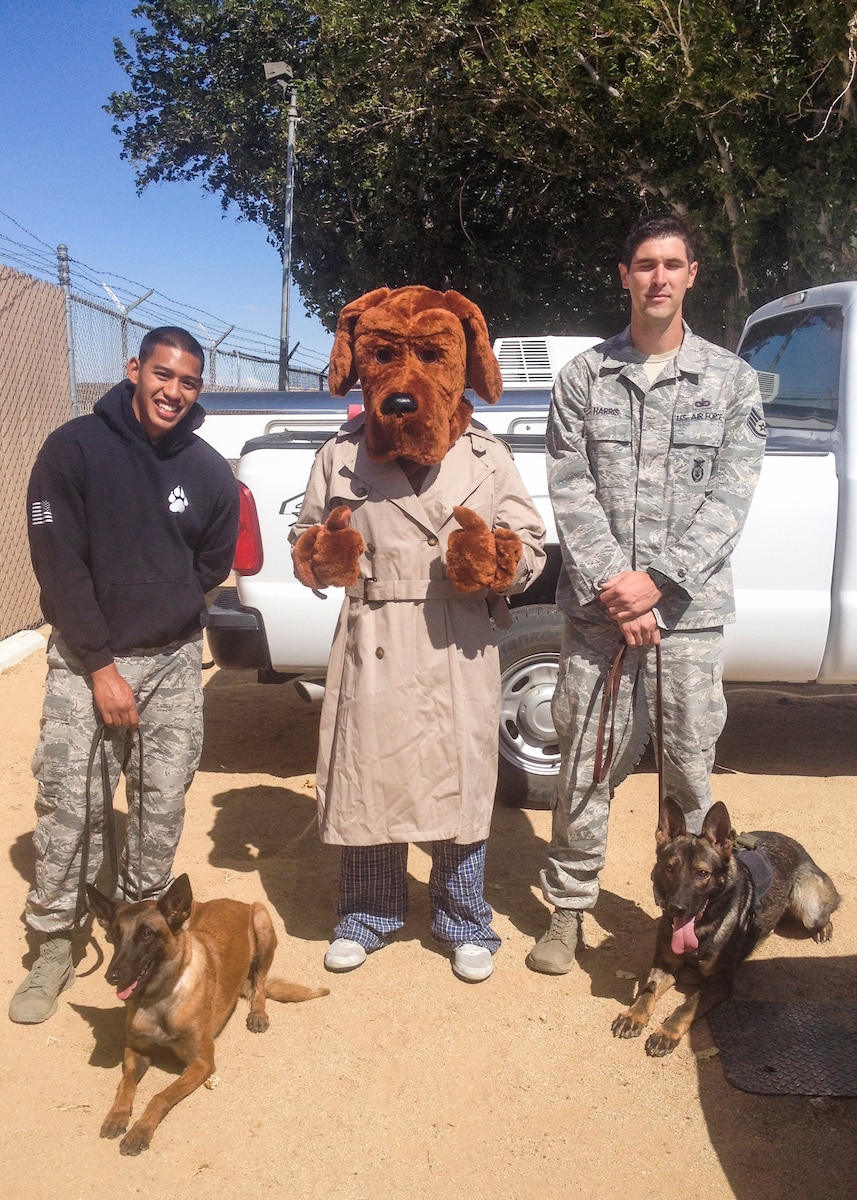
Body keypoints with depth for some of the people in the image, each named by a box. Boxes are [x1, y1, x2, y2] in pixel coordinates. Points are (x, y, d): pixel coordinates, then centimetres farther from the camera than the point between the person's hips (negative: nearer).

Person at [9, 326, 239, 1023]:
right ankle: (56, 945, 16)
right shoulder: (74, 448, -7)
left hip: (174, 660, 2)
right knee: (67, 804, -3)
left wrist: (156, 614, 0)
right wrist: (100, 665, -13)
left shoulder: (211, 474, 0)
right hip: (83, 658, -2)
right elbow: (58, 565, -10)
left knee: (163, 803, 5)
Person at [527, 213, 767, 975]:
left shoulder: (731, 380, 6)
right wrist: (612, 588, -11)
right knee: (584, 764, 6)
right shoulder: (584, 377, 6)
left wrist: (657, 581, -13)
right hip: (597, 609, 0)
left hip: (692, 609, 0)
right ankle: (569, 907, 23)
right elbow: (570, 490, -1)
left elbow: (730, 497, -2)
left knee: (690, 768, 7)